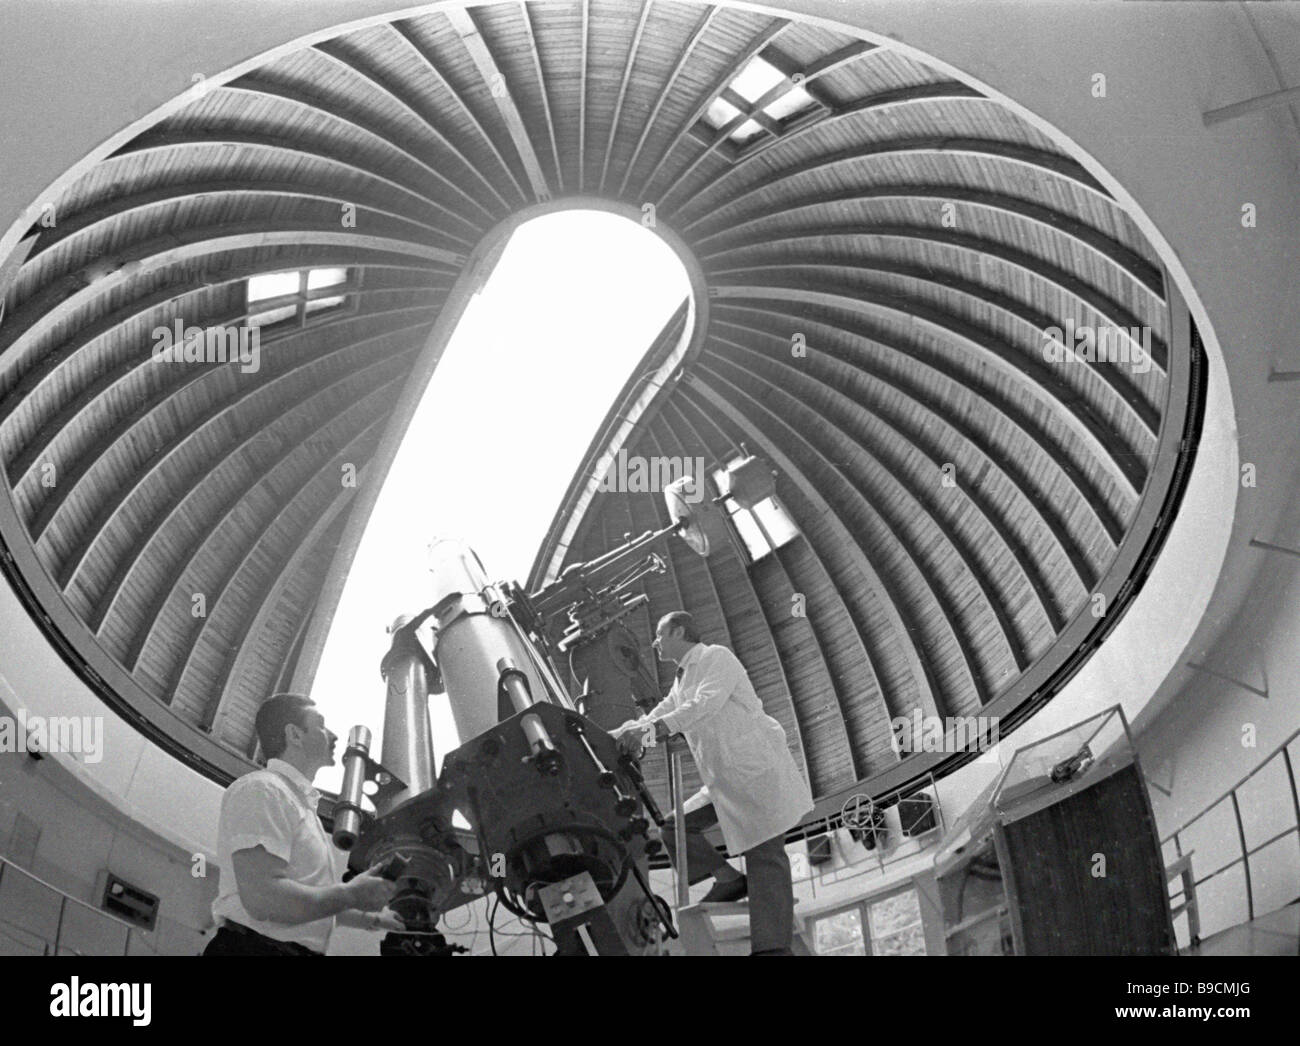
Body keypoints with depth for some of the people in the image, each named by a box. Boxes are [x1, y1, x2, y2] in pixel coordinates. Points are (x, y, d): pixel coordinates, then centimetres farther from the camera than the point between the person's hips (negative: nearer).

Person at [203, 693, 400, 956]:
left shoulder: (303, 804, 22)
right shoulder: (260, 789, -11)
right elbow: (263, 899, -24)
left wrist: (375, 920, 24)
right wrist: (352, 894, -14)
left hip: (304, 949, 10)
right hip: (256, 947, -9)